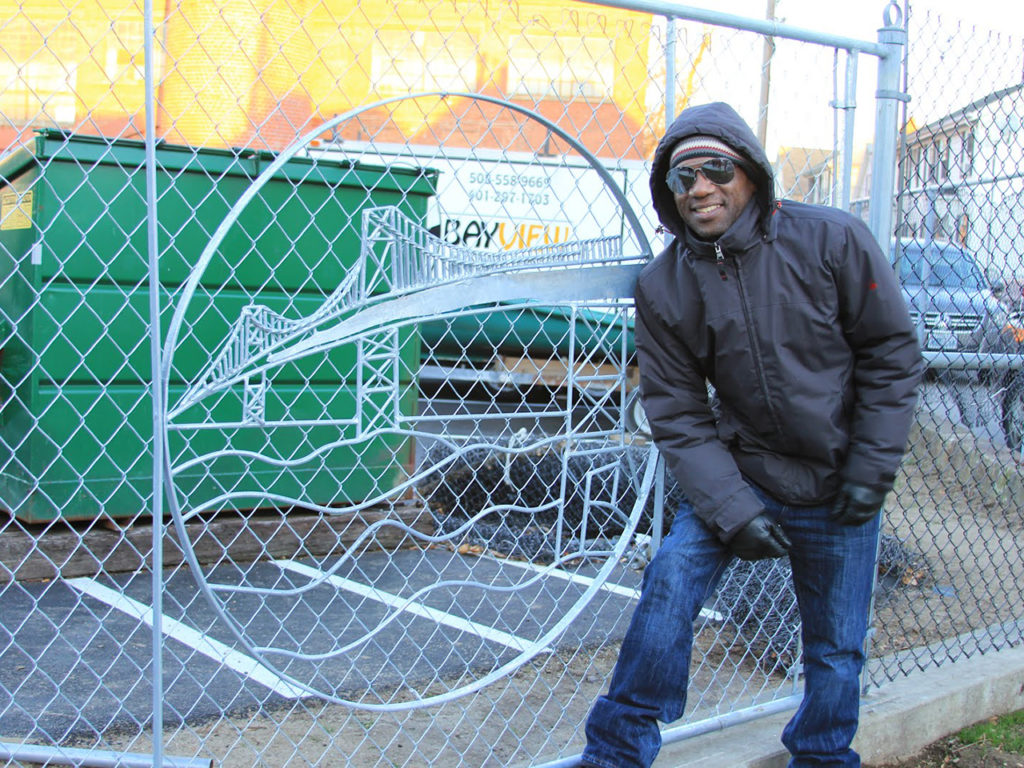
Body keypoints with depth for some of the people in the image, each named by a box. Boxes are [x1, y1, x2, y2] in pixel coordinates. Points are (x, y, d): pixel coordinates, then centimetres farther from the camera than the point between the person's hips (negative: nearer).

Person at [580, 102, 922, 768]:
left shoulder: (832, 240, -13)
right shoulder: (663, 287, -10)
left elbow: (892, 353, -6)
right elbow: (678, 414, -7)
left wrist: (872, 471, -9)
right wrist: (732, 511, -17)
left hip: (841, 487, 0)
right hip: (742, 470, 0)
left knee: (836, 648, 9)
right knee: (672, 580, -18)